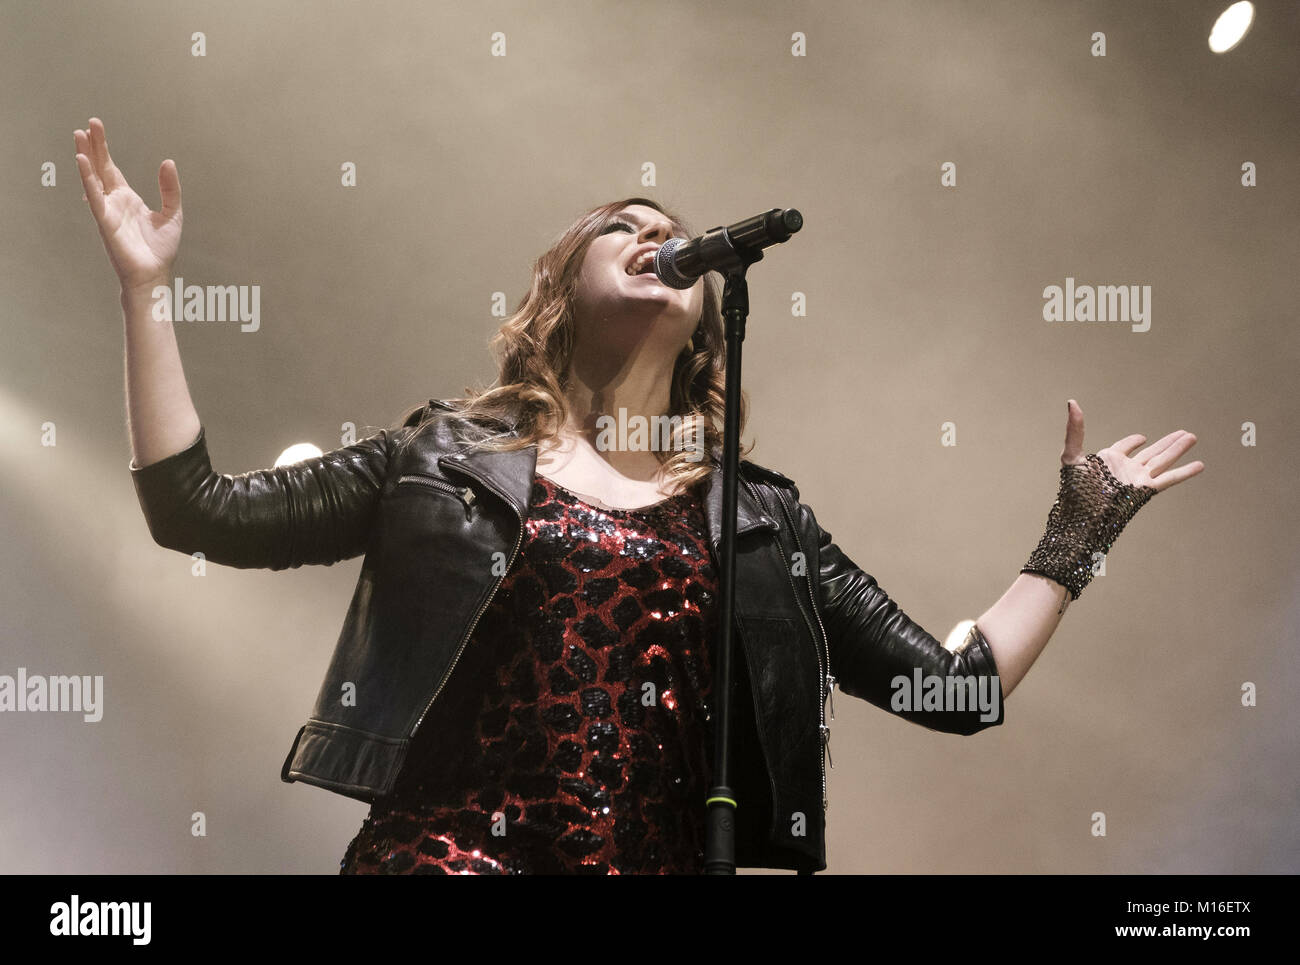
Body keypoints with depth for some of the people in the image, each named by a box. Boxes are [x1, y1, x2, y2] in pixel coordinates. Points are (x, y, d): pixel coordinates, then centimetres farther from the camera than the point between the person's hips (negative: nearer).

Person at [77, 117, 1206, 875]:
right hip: (450, 849, -1)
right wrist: (146, 287, 9)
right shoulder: (452, 453, 14)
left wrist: (1081, 526, 20)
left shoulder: (761, 515, 17)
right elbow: (199, 511, 11)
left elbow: (960, 688, 17)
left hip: (663, 855, 2)